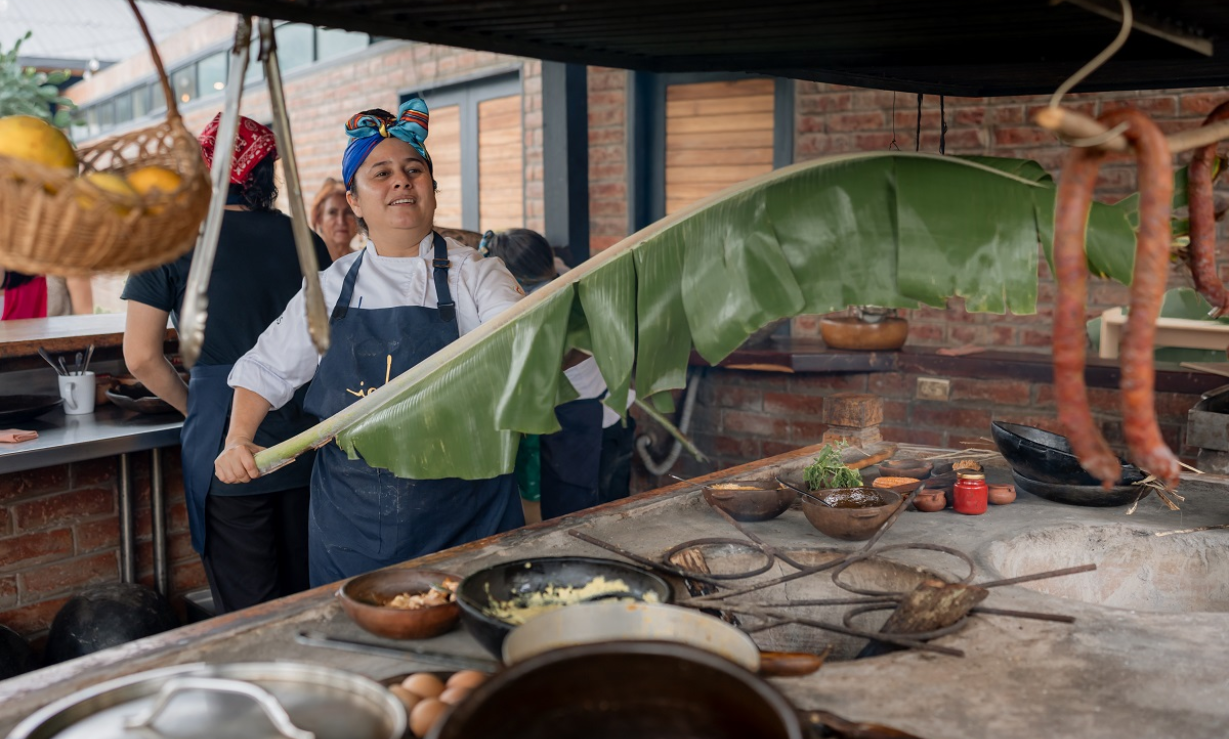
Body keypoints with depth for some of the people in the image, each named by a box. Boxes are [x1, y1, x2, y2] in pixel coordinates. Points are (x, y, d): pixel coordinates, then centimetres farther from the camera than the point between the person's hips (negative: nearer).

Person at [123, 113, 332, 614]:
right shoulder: (304, 241, 5)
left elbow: (141, 357, -4)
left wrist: (195, 406, 11)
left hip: (224, 443, -3)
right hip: (305, 440, 3)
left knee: (248, 617, 6)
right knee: (306, 606, 15)